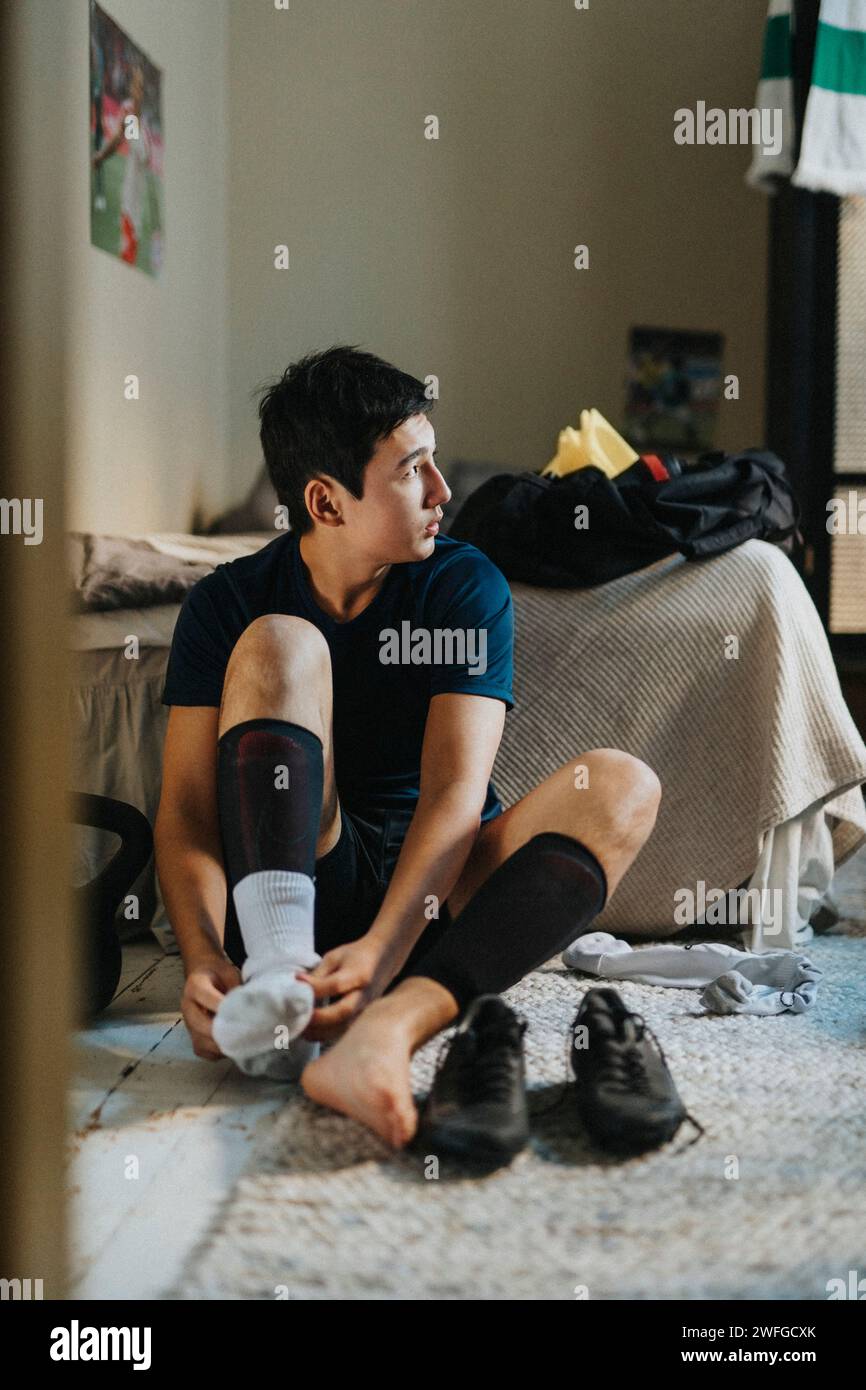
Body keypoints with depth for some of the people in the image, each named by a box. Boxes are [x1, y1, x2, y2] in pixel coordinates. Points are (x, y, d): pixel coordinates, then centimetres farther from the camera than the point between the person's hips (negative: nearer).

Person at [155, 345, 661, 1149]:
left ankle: (391, 1025, -45)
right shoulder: (229, 603, -2)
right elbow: (186, 808, -10)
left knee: (620, 787, -24)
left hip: (436, 895, 1)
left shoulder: (464, 587, -3)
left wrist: (382, 947, -32)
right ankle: (276, 979, -38)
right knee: (277, 645, -20)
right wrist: (203, 959, -30)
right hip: (291, 882, -1)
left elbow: (454, 790, -15)